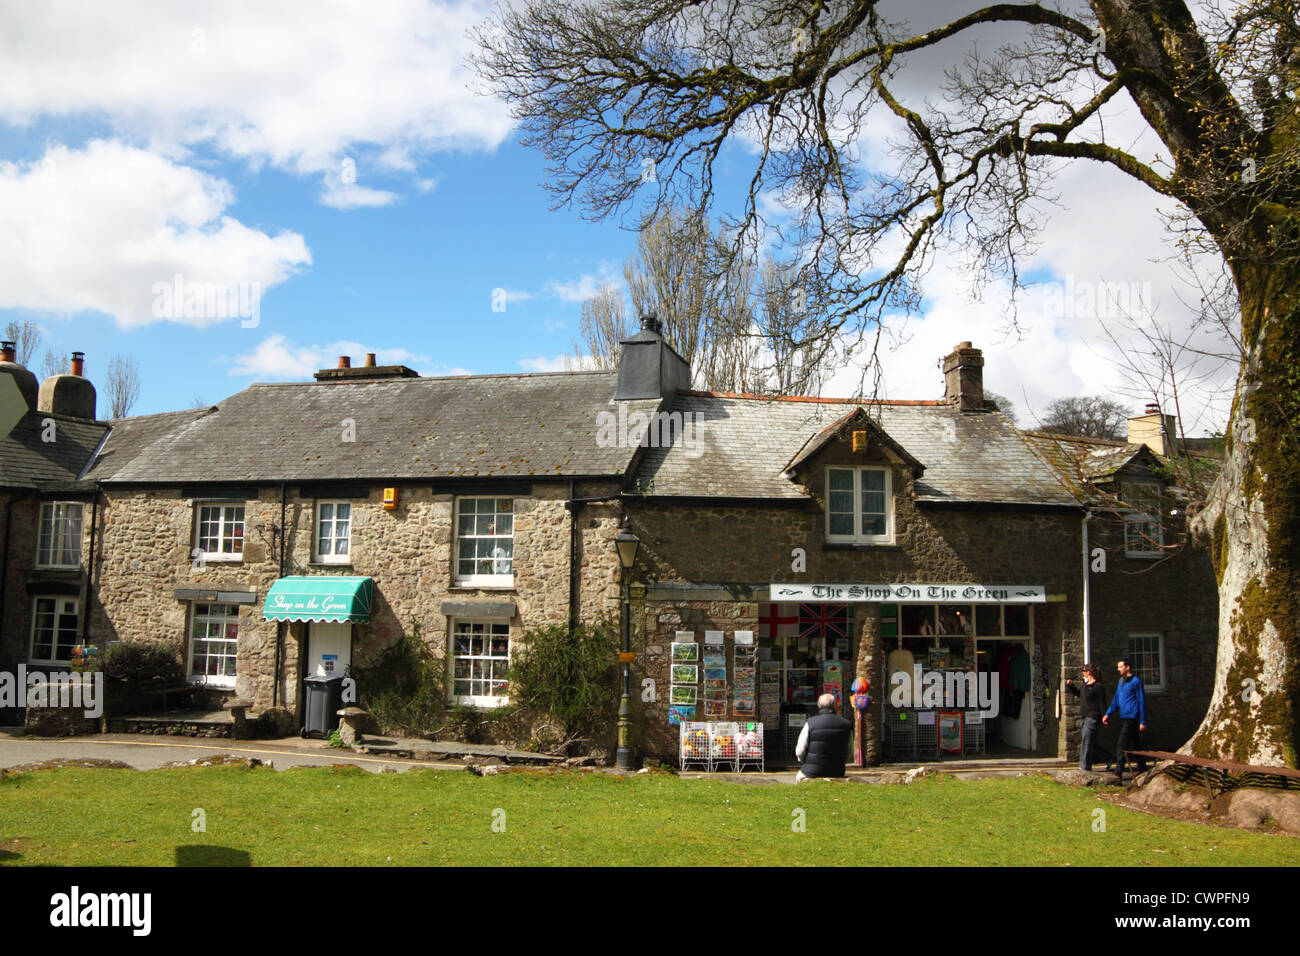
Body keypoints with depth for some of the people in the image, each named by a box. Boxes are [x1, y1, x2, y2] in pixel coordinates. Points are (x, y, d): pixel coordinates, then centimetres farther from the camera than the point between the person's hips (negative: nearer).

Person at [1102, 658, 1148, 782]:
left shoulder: (1136, 681, -8)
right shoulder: (1121, 681, 17)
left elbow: (1142, 701, -8)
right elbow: (1116, 700, 23)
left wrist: (1143, 722, -10)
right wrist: (1108, 714, 14)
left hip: (1132, 717, -8)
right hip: (1123, 717, 8)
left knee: (1121, 744, -14)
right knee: (1135, 745, 12)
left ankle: (1118, 774, -16)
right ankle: (1142, 770, 18)